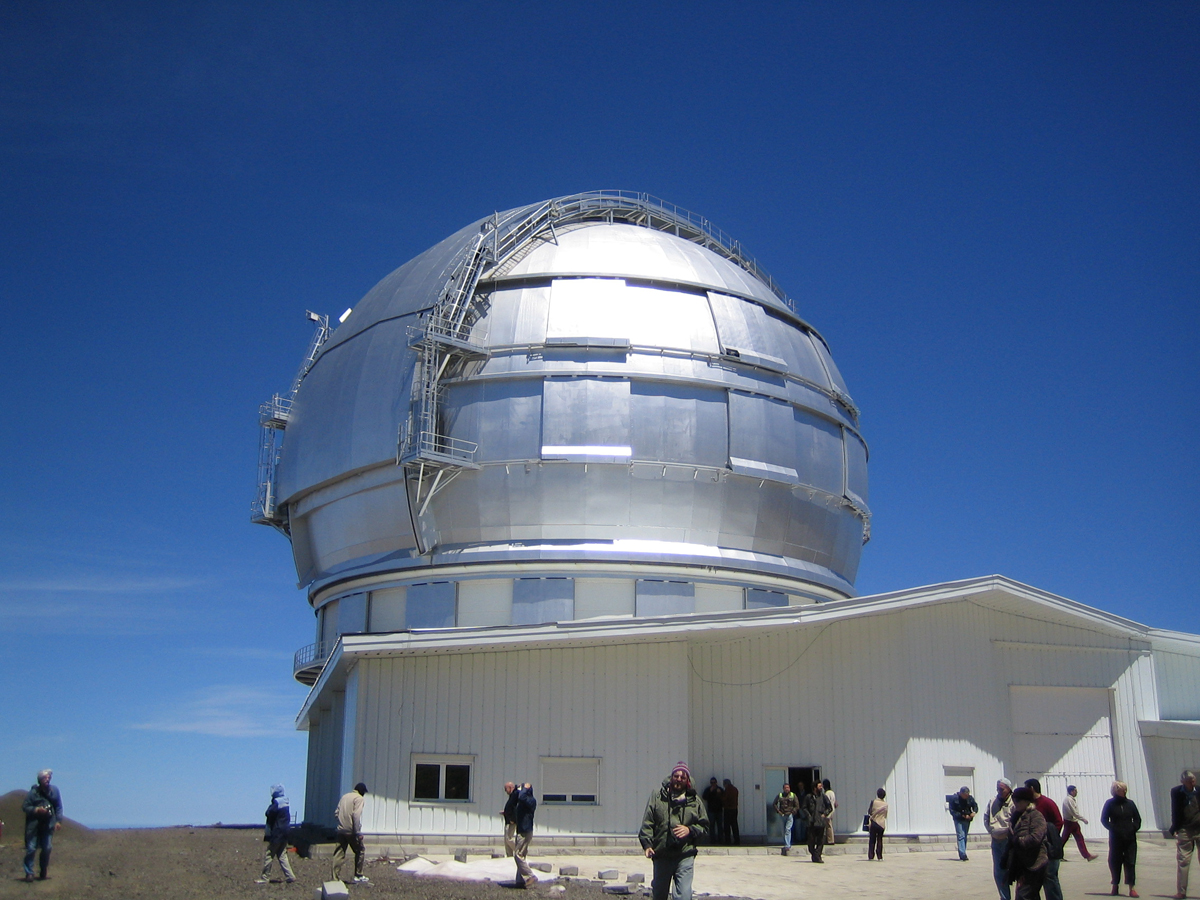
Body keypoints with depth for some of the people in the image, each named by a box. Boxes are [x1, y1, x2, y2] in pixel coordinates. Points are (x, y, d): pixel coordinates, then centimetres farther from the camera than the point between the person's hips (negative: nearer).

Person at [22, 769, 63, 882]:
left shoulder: (54, 791, 3)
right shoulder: (33, 792, -6)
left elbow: (59, 807, 9)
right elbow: (25, 806, -3)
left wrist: (58, 821, 1)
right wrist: (37, 810, -18)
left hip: (47, 825, 3)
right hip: (33, 825, -3)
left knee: (47, 849, 3)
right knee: (31, 849, -7)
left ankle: (43, 873, 14)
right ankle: (29, 873, 1)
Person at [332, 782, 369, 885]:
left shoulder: (344, 796, 17)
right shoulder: (359, 798, -6)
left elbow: (337, 813, 16)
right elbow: (356, 816, -16)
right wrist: (358, 832, -16)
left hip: (341, 830, 6)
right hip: (351, 831, -6)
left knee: (338, 854, 5)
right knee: (360, 851, 9)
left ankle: (336, 878, 2)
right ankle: (358, 876, 11)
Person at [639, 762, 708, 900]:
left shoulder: (694, 801, 7)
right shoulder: (657, 796, 3)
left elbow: (704, 826, 12)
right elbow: (647, 823, -1)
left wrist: (690, 830, -7)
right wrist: (647, 844, -13)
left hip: (685, 856, 0)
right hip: (661, 856, 0)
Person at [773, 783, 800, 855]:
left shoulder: (793, 795, 3)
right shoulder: (780, 795, 6)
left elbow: (797, 806, 5)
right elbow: (775, 804, 11)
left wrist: (793, 812, -3)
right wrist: (778, 811, 2)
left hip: (790, 815, -3)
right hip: (782, 815, 3)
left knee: (788, 830, -13)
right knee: (784, 830, 9)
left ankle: (787, 846, -16)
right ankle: (787, 845, 21)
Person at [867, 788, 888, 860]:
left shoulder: (874, 802, -7)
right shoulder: (886, 804, 2)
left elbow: (869, 812, -4)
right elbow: (885, 815, 6)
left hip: (874, 823, -2)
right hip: (882, 824, 2)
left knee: (872, 840, 5)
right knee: (880, 841, 9)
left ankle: (871, 856, 2)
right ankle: (880, 857, 6)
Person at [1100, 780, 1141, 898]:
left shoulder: (1130, 803, 7)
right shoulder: (1110, 803, -1)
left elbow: (1137, 819, 12)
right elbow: (1104, 819, -1)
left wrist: (1134, 828, -5)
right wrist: (1114, 829, -13)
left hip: (1130, 838, 2)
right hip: (1115, 838, -2)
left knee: (1130, 862, -2)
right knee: (1115, 862, 4)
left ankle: (1131, 887, 1)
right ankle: (1115, 885, 17)